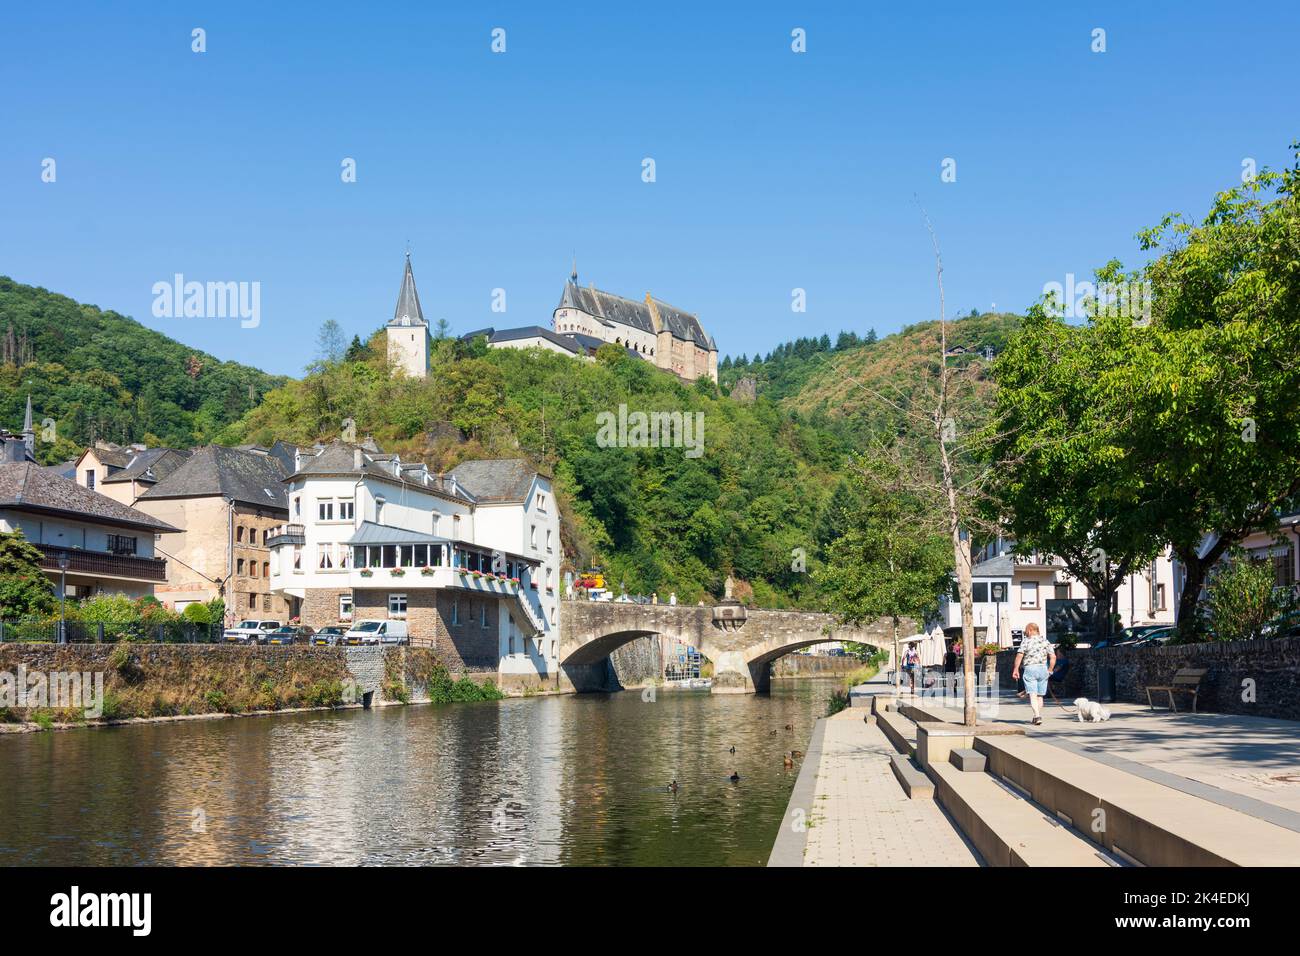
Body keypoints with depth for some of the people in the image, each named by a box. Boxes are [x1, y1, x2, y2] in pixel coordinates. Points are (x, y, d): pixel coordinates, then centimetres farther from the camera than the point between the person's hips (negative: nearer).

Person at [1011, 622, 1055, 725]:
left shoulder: (1026, 641, -2)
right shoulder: (1045, 641, 10)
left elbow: (1019, 655, -13)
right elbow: (1053, 657, 5)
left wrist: (1015, 669, -8)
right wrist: (1049, 670, 12)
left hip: (1030, 668, -4)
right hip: (1043, 668, 4)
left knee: (1033, 695, -7)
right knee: (1040, 695, 14)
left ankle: (1037, 716, -22)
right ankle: (1038, 716, 21)